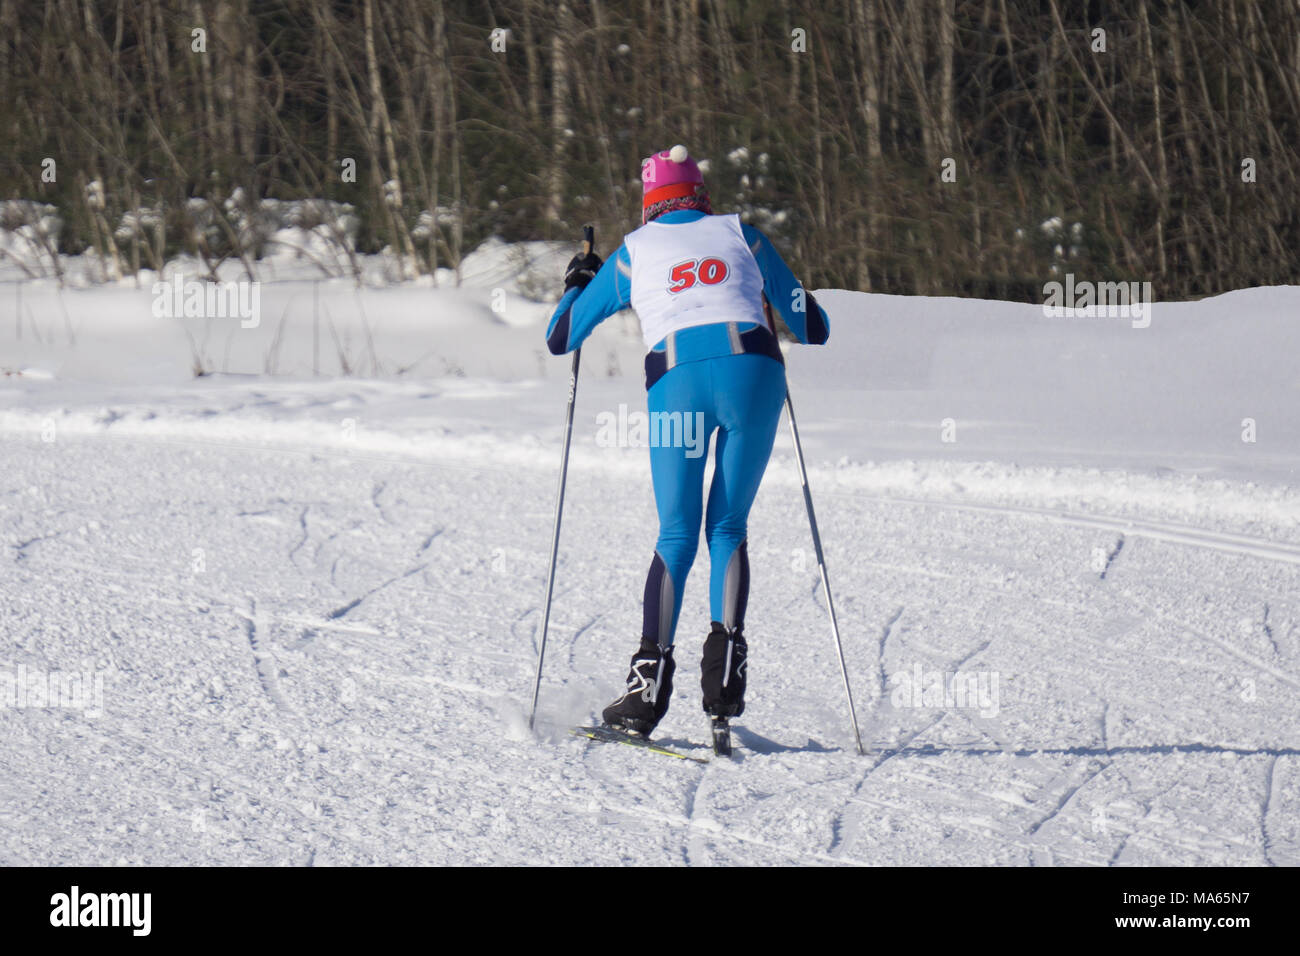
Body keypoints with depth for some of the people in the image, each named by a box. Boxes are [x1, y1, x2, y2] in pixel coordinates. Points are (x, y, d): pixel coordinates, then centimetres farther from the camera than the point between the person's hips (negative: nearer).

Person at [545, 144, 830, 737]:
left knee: (677, 536, 10)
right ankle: (724, 664, -6)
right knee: (728, 528, 13)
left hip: (676, 382, 0)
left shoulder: (633, 253, 20)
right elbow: (813, 330, 25)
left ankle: (650, 679, -4)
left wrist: (576, 284, 46)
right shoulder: (739, 235, 21)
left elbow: (559, 340, 27)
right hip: (753, 375, 0)